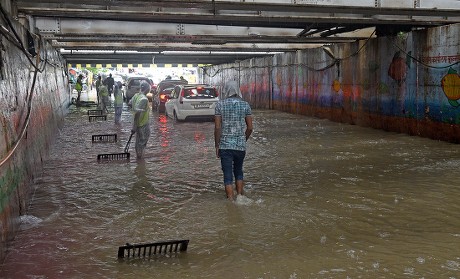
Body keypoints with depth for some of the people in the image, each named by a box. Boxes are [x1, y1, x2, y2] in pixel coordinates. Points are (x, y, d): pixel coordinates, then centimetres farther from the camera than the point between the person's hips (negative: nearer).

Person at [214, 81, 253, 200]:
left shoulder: (220, 105, -4)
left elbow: (217, 127, -8)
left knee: (228, 176, 3)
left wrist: (217, 145, -1)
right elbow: (250, 128, 1)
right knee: (238, 172, 21)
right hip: (240, 145, 2)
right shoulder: (245, 105, 1)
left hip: (225, 145, -2)